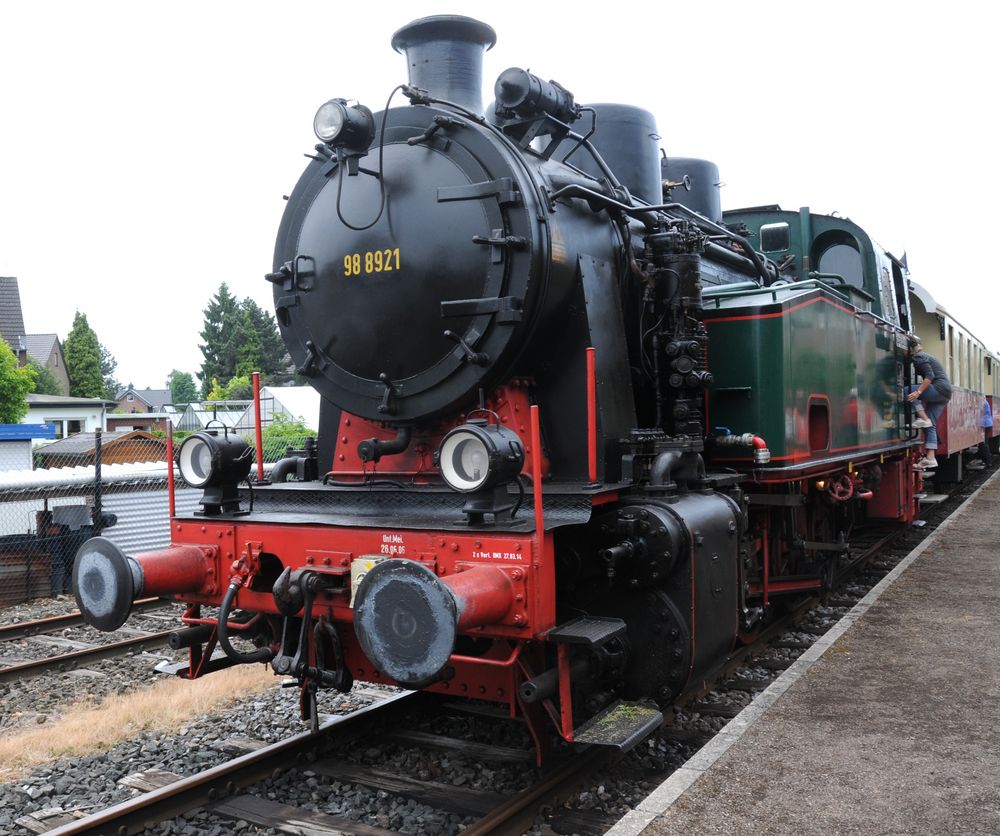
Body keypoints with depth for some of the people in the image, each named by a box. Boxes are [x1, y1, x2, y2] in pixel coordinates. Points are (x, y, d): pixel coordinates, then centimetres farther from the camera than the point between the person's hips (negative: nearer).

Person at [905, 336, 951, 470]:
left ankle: (923, 418, -17)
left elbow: (930, 376, -20)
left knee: (907, 391, -16)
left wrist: (918, 392, -28)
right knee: (930, 425, 5)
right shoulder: (924, 356, 23)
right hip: (944, 394, 10)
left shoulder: (918, 357, -8)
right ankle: (930, 458, 0)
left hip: (939, 389, -10)